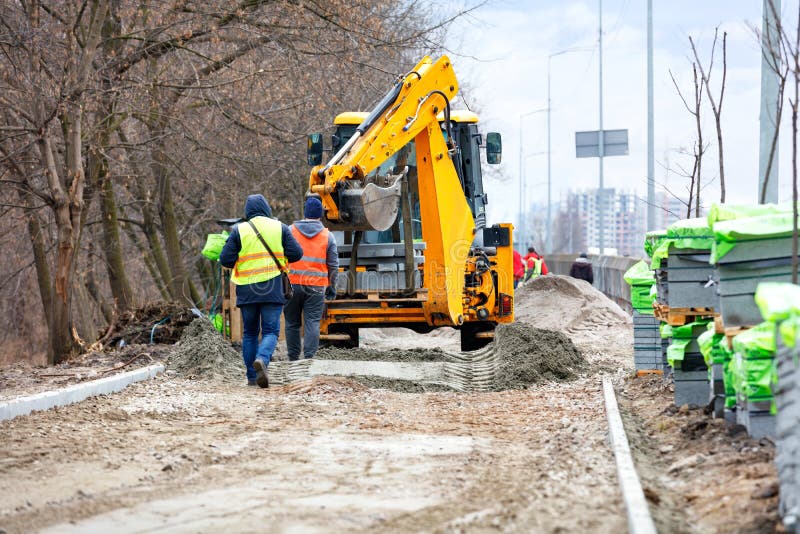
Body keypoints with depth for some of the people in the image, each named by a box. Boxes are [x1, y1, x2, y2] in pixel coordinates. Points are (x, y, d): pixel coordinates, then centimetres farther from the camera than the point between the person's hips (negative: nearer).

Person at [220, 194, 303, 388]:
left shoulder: (239, 230, 1)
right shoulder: (280, 228, 3)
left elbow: (226, 259, -4)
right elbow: (296, 253, -2)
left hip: (246, 290, 1)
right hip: (272, 289, -1)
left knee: (250, 333, 13)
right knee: (270, 331, 1)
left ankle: (252, 376, 12)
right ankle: (262, 359, -28)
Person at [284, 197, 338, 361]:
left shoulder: (290, 231, 2)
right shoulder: (327, 236, 3)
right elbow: (333, 265, 6)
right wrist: (332, 287, 16)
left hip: (292, 284, 1)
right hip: (316, 286, 0)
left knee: (292, 323, 10)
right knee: (312, 323, -2)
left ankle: (293, 359, 13)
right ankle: (309, 357, -11)